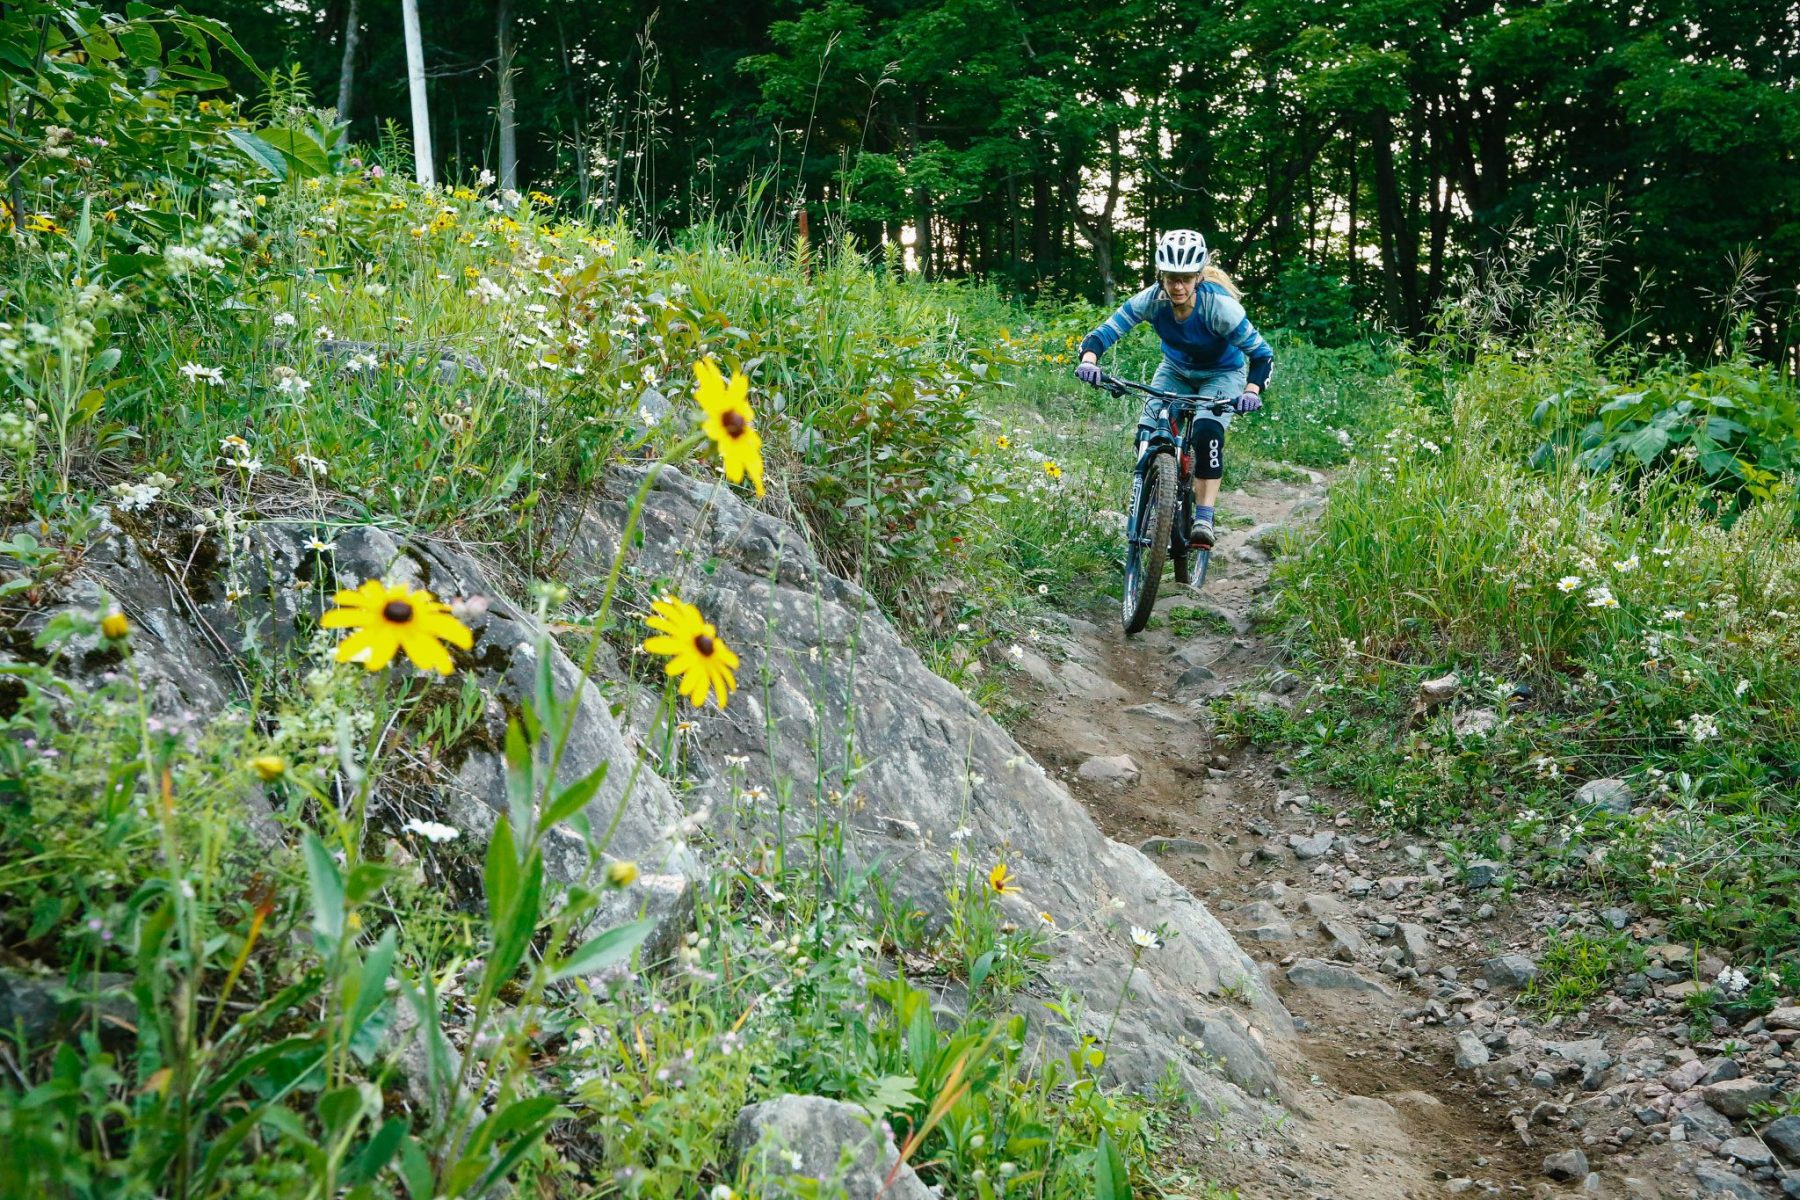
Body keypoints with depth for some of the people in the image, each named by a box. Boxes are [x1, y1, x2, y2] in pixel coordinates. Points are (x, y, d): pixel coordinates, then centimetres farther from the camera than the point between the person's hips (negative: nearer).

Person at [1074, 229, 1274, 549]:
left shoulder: (1219, 305, -33)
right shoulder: (1152, 299, -26)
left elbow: (1261, 353, -30)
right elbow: (1105, 332, -26)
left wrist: (1252, 391, -49)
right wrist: (1089, 360, -48)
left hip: (1222, 375, -3)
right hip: (1175, 371, 3)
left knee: (1207, 434, -29)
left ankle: (1203, 519, -24)